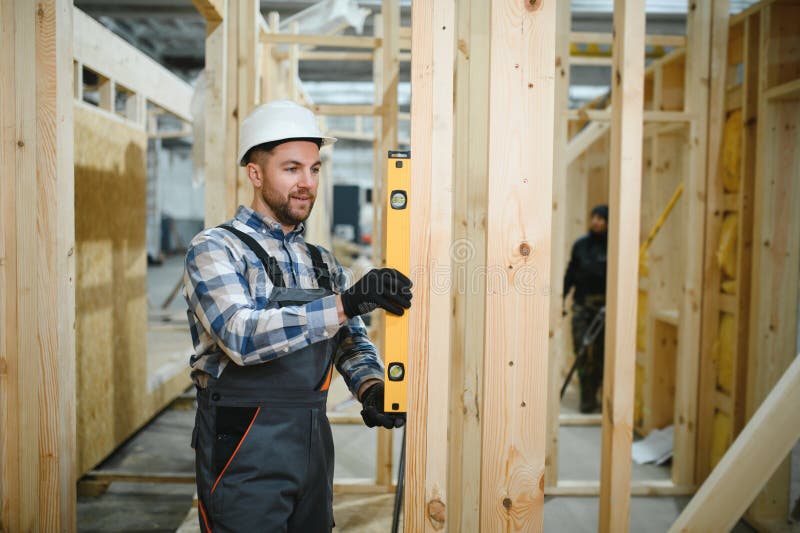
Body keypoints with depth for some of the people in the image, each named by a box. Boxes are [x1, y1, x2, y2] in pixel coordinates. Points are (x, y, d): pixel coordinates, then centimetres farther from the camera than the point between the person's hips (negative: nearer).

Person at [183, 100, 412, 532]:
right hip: (246, 453, -6)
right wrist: (346, 303, -30)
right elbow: (243, 336, -25)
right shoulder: (215, 249, -9)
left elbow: (352, 343, 10)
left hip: (313, 448, 6)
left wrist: (372, 388, -11)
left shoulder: (323, 263, 10)